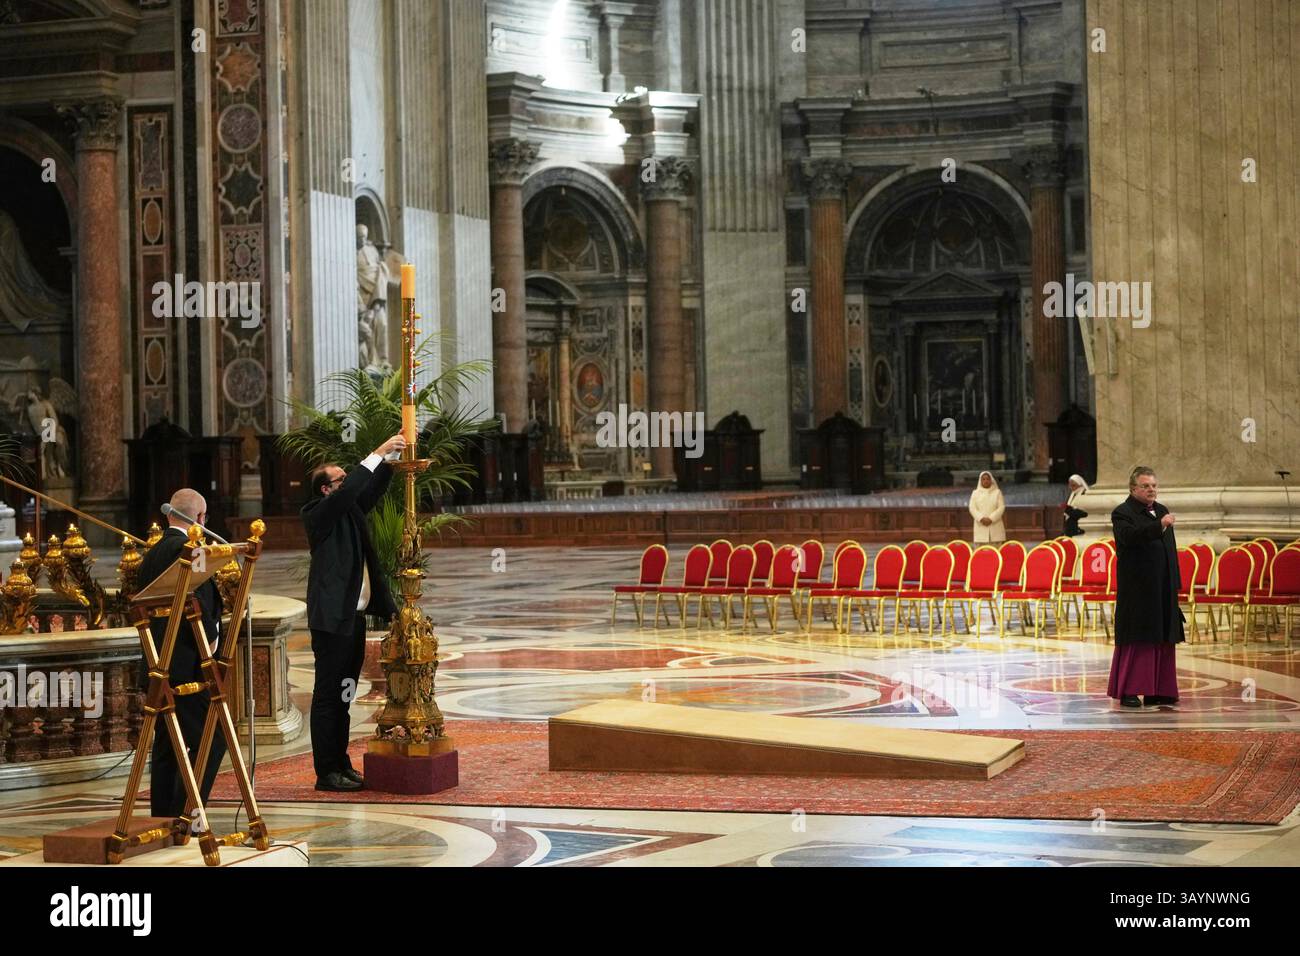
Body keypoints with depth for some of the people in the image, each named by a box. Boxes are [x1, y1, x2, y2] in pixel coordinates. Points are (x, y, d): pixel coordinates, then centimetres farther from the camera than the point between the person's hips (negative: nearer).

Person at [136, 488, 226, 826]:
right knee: (209, 739, -5)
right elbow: (198, 604, -22)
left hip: (160, 663, 10)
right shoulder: (187, 550, -14)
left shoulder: (152, 554, 14)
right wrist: (210, 641, -11)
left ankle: (162, 817, 16)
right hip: (189, 664, -10)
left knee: (167, 744, 13)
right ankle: (186, 813, -8)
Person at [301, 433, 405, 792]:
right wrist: (379, 452, -21)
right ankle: (326, 773, -1)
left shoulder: (350, 511, 14)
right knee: (327, 695, -4)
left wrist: (395, 456, 2)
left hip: (354, 617, 9)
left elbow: (371, 488, 17)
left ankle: (341, 765, 19)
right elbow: (350, 491, -22)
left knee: (343, 696, 13)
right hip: (332, 618, -9)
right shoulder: (317, 514, -9)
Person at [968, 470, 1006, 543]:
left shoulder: (997, 492, 7)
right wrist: (981, 519, -15)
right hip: (981, 526, 0)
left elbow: (1001, 507, -2)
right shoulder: (975, 493, 9)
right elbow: (972, 508, 1)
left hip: (995, 525, 0)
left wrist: (991, 519, -14)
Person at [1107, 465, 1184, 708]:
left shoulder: (1161, 511, 17)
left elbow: (1171, 549, 20)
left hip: (1163, 590, 7)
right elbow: (1130, 536, -27)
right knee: (1136, 640, -5)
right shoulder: (1122, 514, -6)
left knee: (1163, 641, 6)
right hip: (1137, 590, -7)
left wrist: (1174, 583, 15)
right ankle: (1127, 691, -1)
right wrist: (1159, 526, -39)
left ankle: (1159, 691, 11)